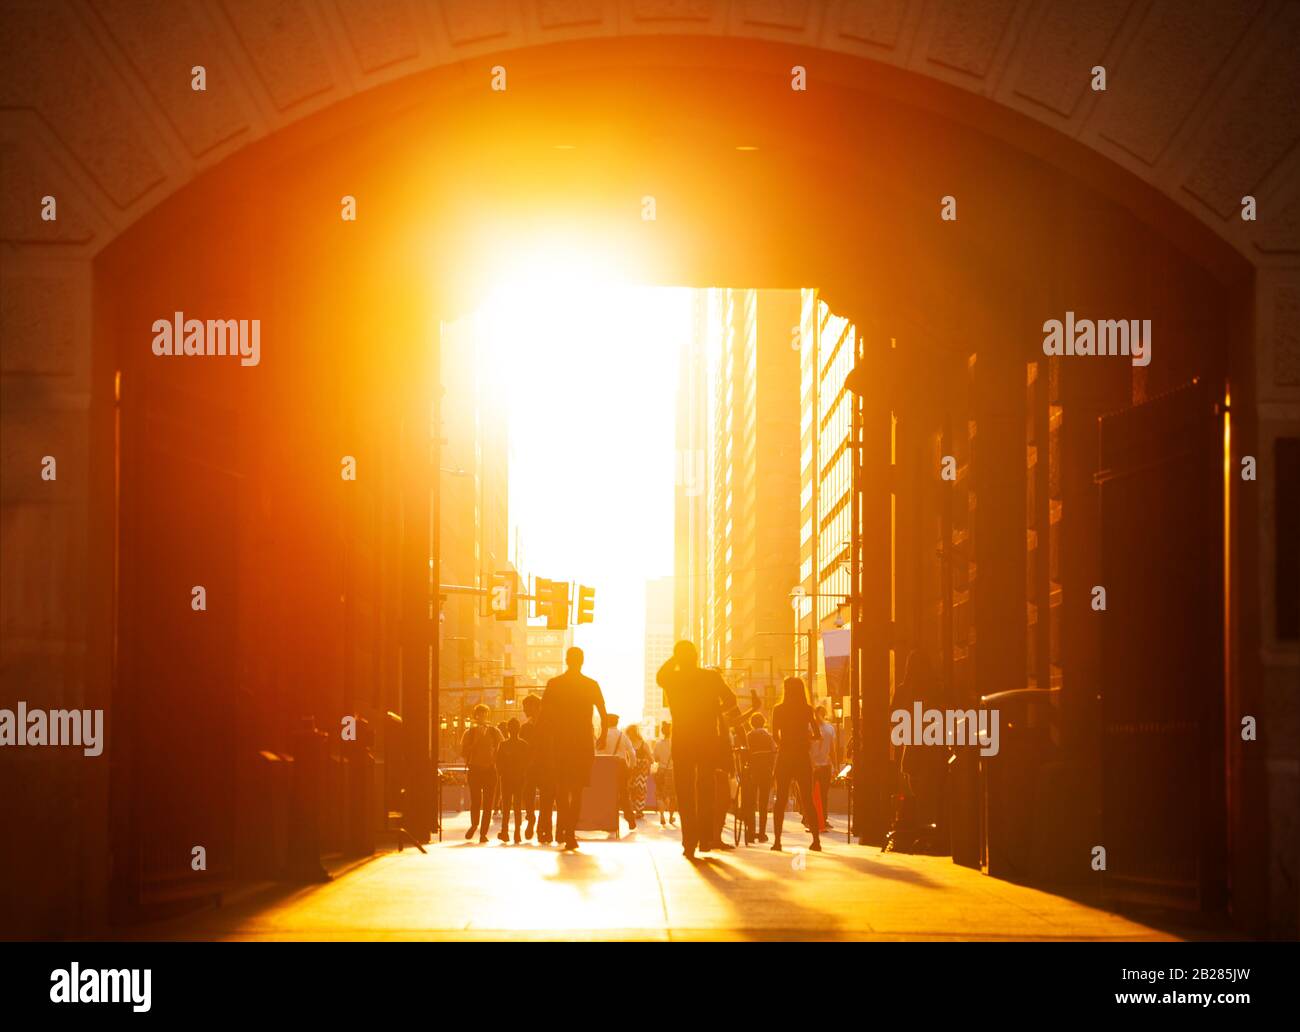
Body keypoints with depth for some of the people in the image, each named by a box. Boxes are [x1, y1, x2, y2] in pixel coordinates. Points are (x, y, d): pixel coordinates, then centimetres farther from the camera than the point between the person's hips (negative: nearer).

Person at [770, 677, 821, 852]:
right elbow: (816, 734, 0)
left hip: (785, 757, -1)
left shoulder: (779, 709, -4)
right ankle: (816, 840, 2)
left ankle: (777, 840, -4)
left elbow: (775, 735, -6)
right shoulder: (808, 709, 0)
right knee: (808, 800, 8)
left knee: (781, 800, 4)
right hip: (803, 758, 1)